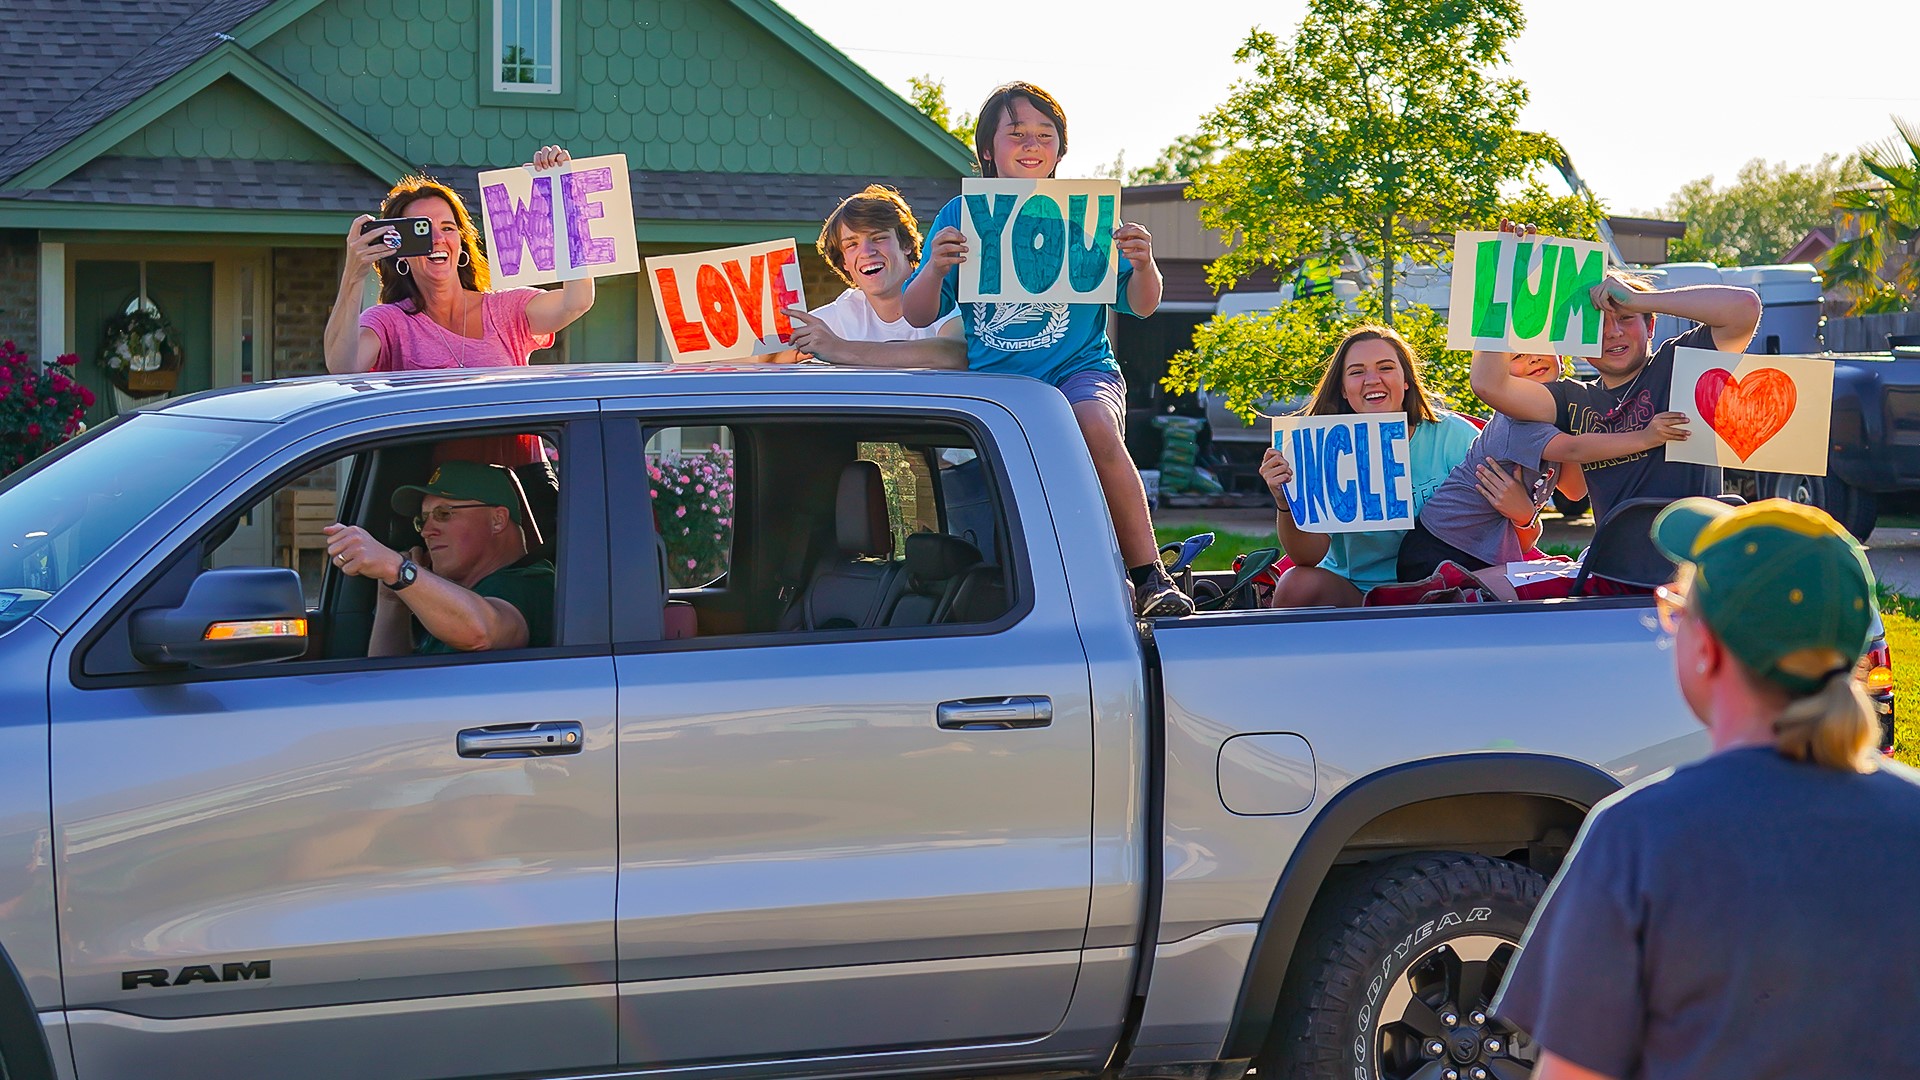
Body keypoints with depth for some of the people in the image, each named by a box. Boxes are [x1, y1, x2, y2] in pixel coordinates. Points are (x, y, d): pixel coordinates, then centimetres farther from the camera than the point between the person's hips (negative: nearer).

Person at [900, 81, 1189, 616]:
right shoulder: (961, 214, 7)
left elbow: (1141, 306, 6)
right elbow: (917, 316, 3)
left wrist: (1143, 264, -17)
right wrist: (935, 268, -18)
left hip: (1079, 366, -1)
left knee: (1097, 427, -34)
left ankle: (1151, 578, -28)